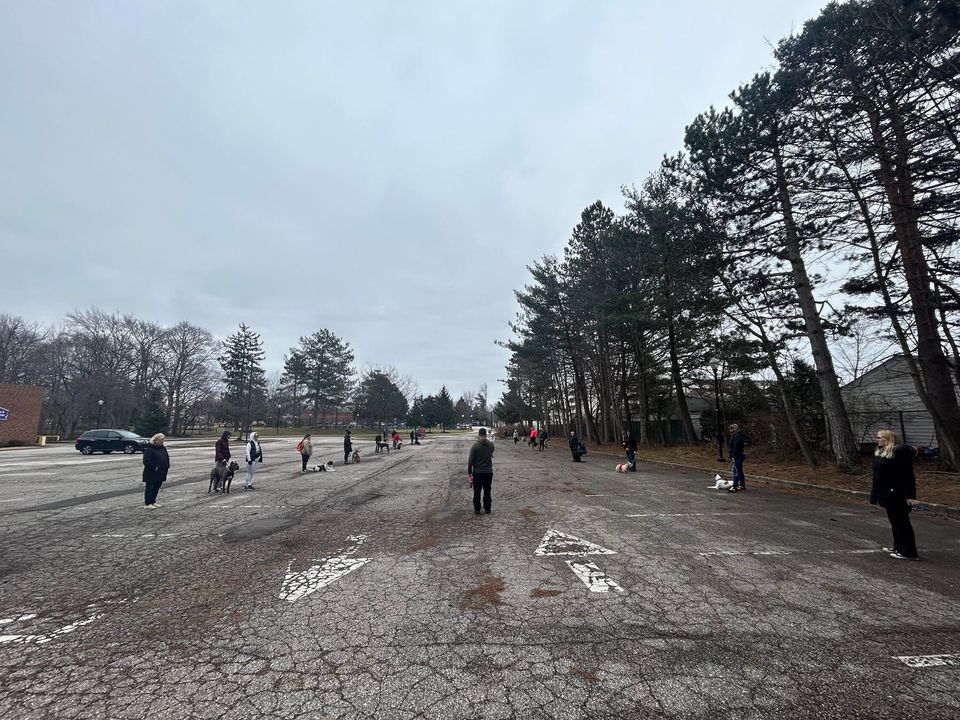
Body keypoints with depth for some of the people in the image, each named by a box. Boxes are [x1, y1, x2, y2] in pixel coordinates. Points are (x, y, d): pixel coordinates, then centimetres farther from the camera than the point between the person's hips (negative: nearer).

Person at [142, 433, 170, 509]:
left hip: (161, 473, 8)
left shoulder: (163, 448, 12)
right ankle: (147, 504, 6)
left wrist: (167, 466, 8)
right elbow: (146, 461, -19)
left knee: (156, 488, 13)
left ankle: (153, 502, 23)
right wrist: (154, 467, -21)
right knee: (149, 487, -1)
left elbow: (167, 458, 21)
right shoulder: (148, 449, -13)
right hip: (151, 473, -7)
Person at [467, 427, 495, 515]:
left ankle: (477, 509, 12)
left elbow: (470, 460, -12)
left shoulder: (475, 445, -12)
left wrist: (469, 472, -5)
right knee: (487, 491, 12)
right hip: (488, 472, 3)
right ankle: (487, 509, 18)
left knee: (477, 492, 8)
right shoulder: (491, 445, -1)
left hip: (477, 472, -3)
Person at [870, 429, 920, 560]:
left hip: (897, 494, -9)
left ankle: (909, 552, 6)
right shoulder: (879, 452, 9)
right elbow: (878, 474, 17)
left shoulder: (900, 451, -17)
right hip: (887, 494, 9)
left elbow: (908, 475, -19)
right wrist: (875, 493, 20)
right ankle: (899, 547, 28)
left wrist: (911, 495, -21)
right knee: (894, 522, 17)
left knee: (902, 522, -2)